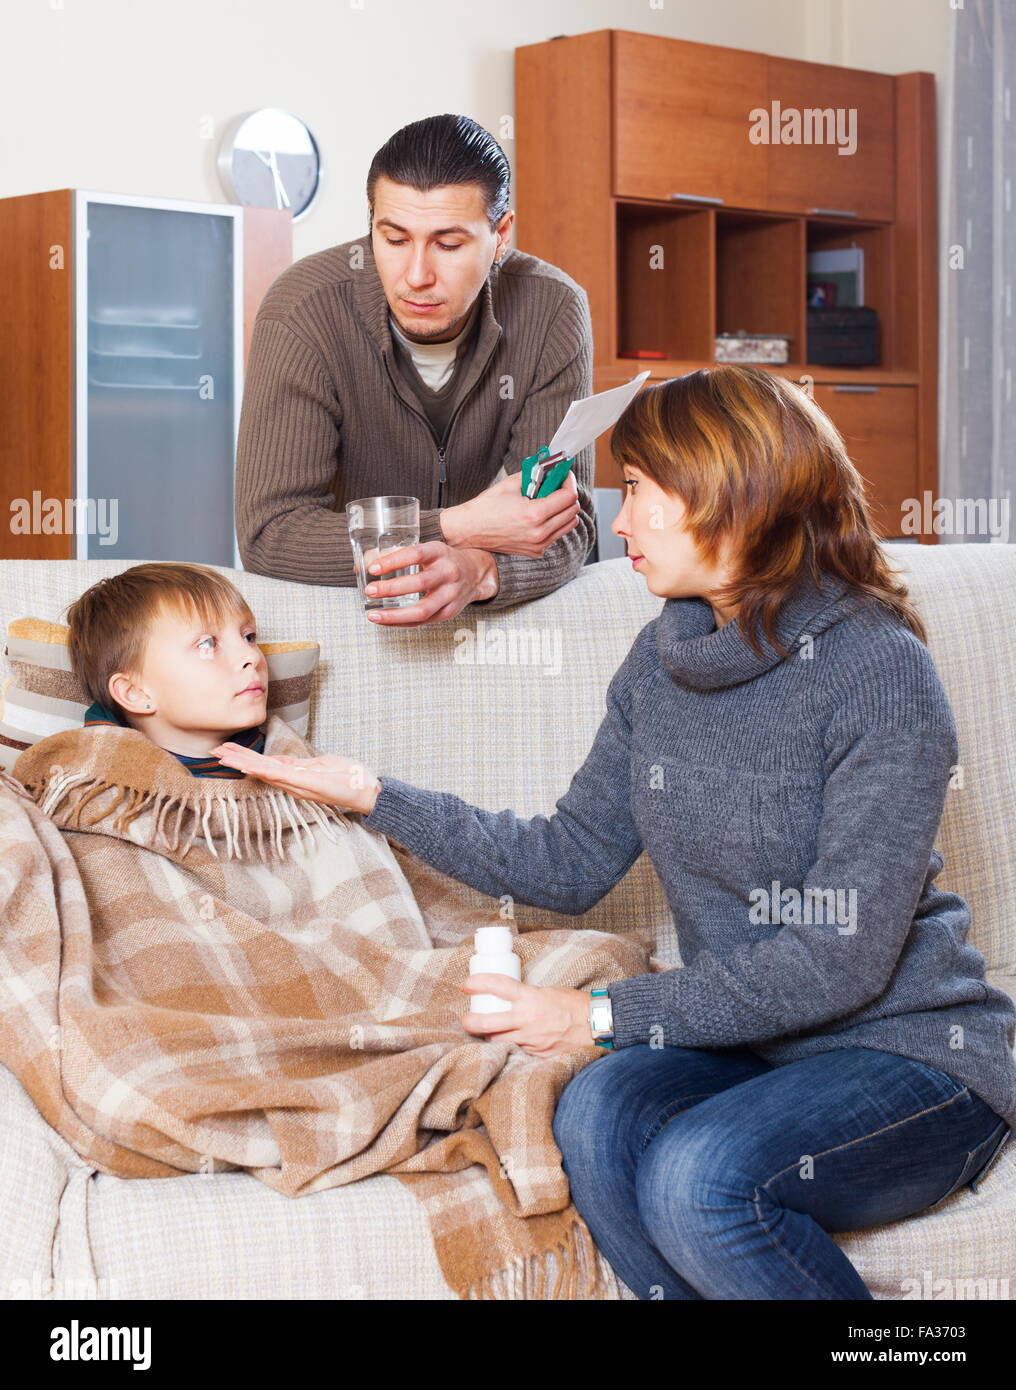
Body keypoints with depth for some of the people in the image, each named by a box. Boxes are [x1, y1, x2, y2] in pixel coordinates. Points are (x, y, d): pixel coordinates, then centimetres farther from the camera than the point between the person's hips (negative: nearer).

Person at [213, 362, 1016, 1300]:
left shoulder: (880, 669, -16)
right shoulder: (664, 659, 6)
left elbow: (842, 957, -20)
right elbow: (572, 864, 11)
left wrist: (606, 1014, -18)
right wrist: (375, 797, 6)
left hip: (914, 1052, -5)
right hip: (752, 1043, 5)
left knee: (700, 1174, -31)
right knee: (597, 1114, -25)